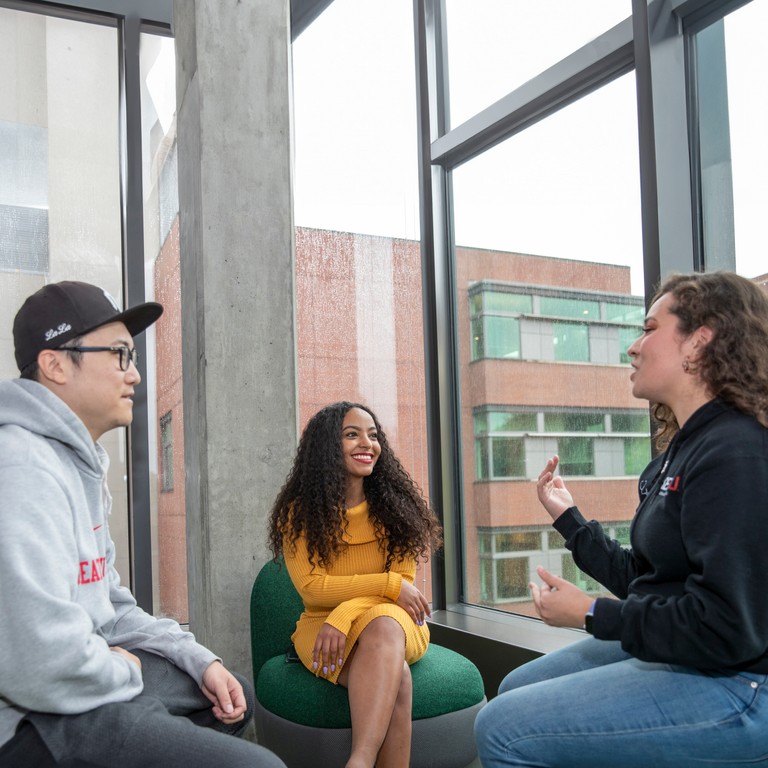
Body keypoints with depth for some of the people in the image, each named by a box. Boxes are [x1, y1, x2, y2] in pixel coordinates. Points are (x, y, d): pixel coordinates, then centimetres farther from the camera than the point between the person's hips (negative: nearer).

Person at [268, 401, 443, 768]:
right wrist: (389, 586, -17)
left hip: (392, 621, 1)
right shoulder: (299, 511, -1)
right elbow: (311, 587, -8)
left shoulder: (395, 504, 3)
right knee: (394, 679, -36)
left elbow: (403, 579, -5)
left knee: (382, 625, -39)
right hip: (322, 627, -1)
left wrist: (343, 616, -22)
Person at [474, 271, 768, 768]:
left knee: (503, 728, -16)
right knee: (516, 689, 19)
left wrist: (590, 614, -16)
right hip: (663, 653, 10)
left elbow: (727, 628, -26)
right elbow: (642, 579, 16)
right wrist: (567, 517, 20)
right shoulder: (684, 450, 13)